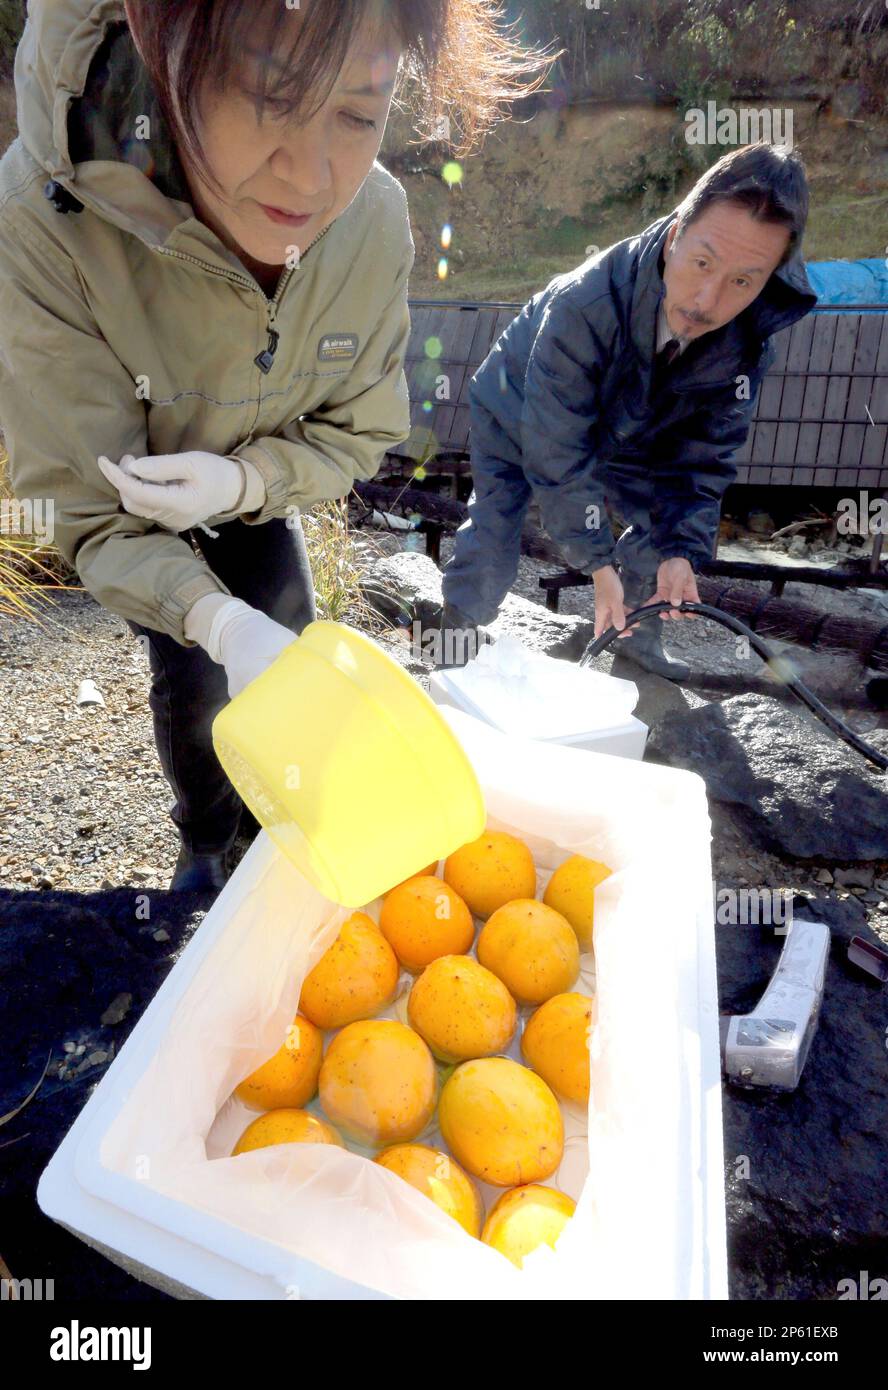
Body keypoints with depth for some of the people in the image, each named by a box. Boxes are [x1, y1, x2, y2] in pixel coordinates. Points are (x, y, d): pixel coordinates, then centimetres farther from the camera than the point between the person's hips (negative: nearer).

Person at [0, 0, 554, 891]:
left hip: (257, 494, 3)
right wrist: (219, 619, -50)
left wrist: (245, 479, -34)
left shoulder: (376, 220, -28)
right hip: (133, 514, -2)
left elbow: (363, 431, -14)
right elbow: (96, 514, -32)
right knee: (191, 680, -7)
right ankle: (203, 840, 28)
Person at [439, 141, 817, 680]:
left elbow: (705, 453, -16)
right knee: (494, 532, -15)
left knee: (675, 526, 1)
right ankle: (460, 635, 11)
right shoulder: (582, 306, -43)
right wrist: (598, 562, -36)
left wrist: (682, 550, -29)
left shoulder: (749, 339, -27)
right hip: (520, 419, -4)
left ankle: (638, 634, 24)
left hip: (624, 433, 5)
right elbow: (557, 455, -37)